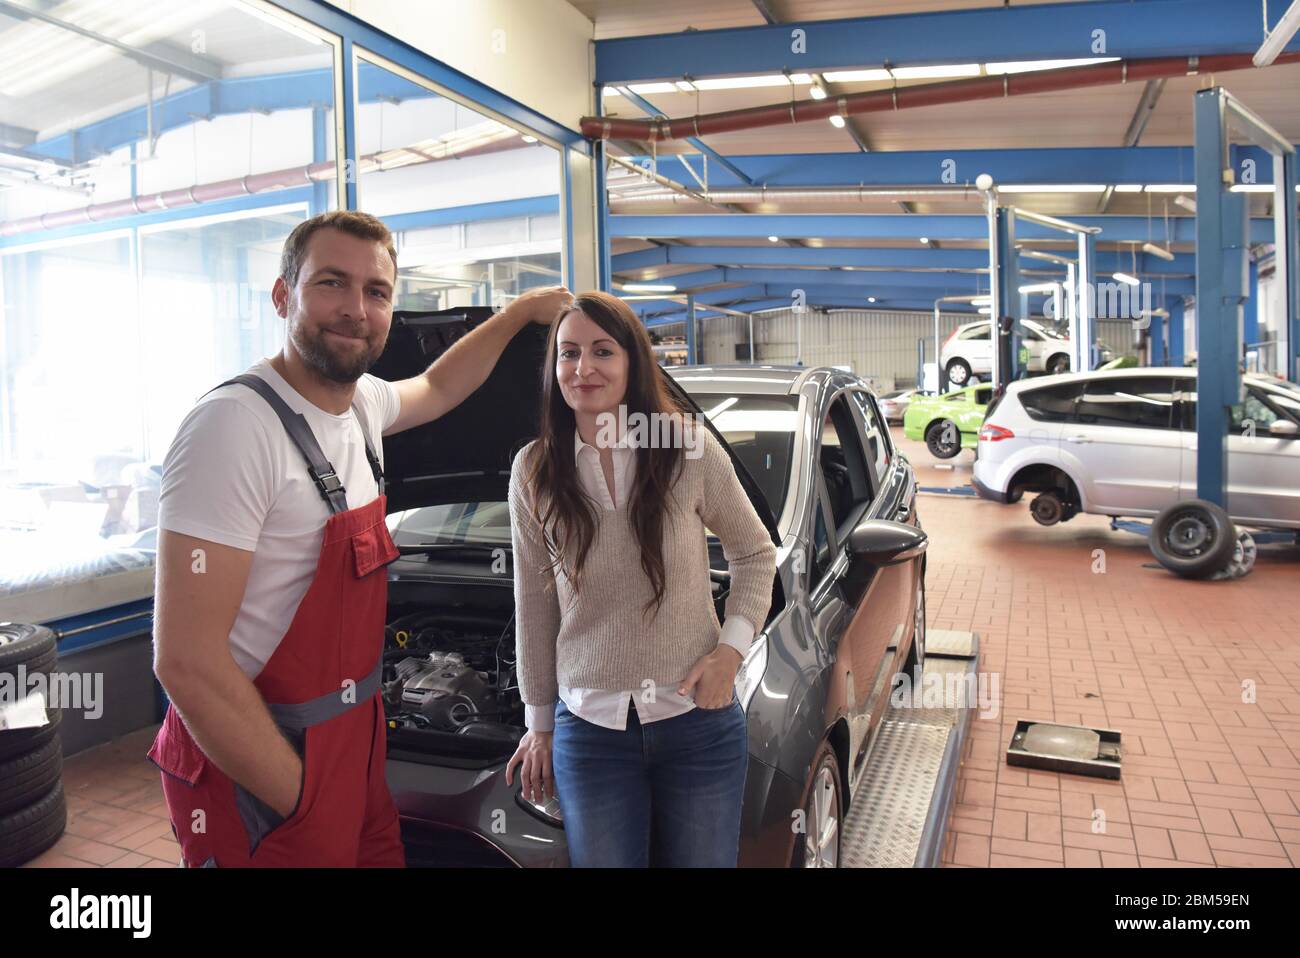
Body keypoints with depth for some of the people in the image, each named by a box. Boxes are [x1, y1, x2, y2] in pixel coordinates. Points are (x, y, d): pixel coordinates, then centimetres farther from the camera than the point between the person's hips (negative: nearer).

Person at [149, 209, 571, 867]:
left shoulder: (363, 403, 3)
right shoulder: (235, 424, -23)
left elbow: (436, 389, 28)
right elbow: (185, 660, -25)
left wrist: (519, 312, 27)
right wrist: (299, 798, -20)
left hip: (353, 737, 8)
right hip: (253, 771, -8)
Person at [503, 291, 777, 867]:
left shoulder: (690, 448, -8)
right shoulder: (534, 472, -2)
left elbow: (755, 554, 5)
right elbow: (534, 606, 4)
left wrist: (732, 648, -8)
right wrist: (539, 723, 9)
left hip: (698, 718, -1)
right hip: (588, 727, 1)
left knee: (704, 859, 13)